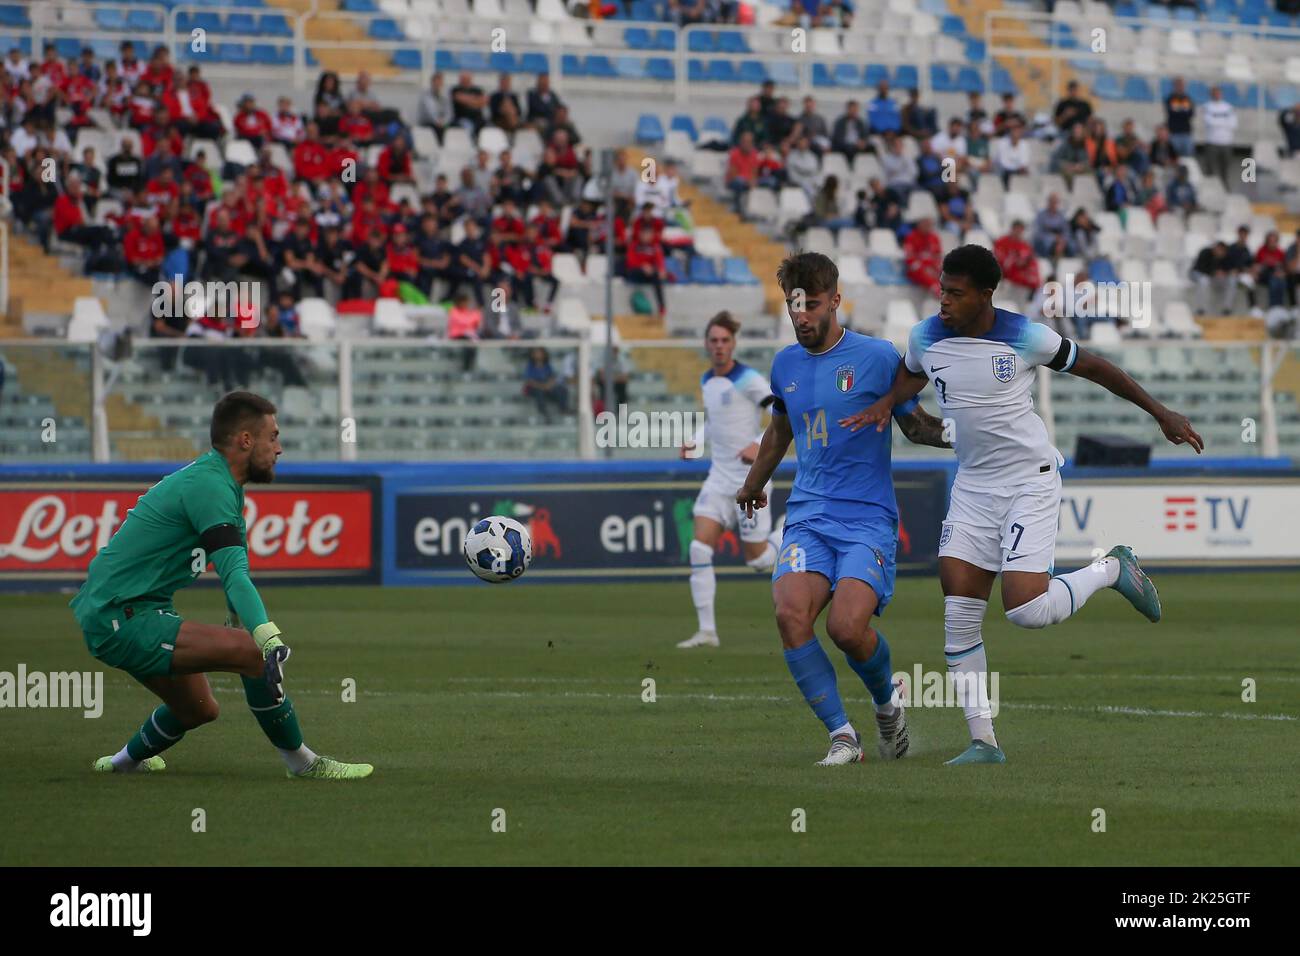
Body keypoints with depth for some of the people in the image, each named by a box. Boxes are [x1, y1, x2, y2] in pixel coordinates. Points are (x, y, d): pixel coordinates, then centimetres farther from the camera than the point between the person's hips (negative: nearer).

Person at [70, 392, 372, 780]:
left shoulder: (213, 480, 15)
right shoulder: (208, 485, -18)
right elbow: (234, 574, -31)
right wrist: (271, 641, -40)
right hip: (119, 617, -11)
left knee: (199, 709, 24)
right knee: (250, 651, -23)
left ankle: (127, 761, 48)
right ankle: (302, 763, -13)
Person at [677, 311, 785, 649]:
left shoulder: (748, 380, -13)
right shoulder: (707, 381, 11)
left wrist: (759, 444, -28)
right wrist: (696, 442, 12)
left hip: (750, 479, -6)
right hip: (719, 479, 6)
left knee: (758, 560, 0)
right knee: (699, 548, -10)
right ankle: (707, 631, -8)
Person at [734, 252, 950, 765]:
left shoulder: (877, 357, -2)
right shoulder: (785, 365, 13)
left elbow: (916, 425, 7)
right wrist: (753, 485, 46)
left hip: (868, 517, -4)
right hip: (808, 516, 4)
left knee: (847, 625, -24)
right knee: (790, 613, -24)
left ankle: (887, 699, 11)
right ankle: (841, 735, -11)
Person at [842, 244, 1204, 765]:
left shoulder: (1025, 337, -15)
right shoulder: (926, 336, -3)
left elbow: (1091, 366, -1)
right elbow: (911, 374, 22)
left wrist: (1161, 413, 4)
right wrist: (885, 403, 0)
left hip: (1031, 482, -5)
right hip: (972, 484, 5)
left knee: (1025, 609, -18)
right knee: (959, 614, -6)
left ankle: (1111, 569, 11)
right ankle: (983, 741, 2)